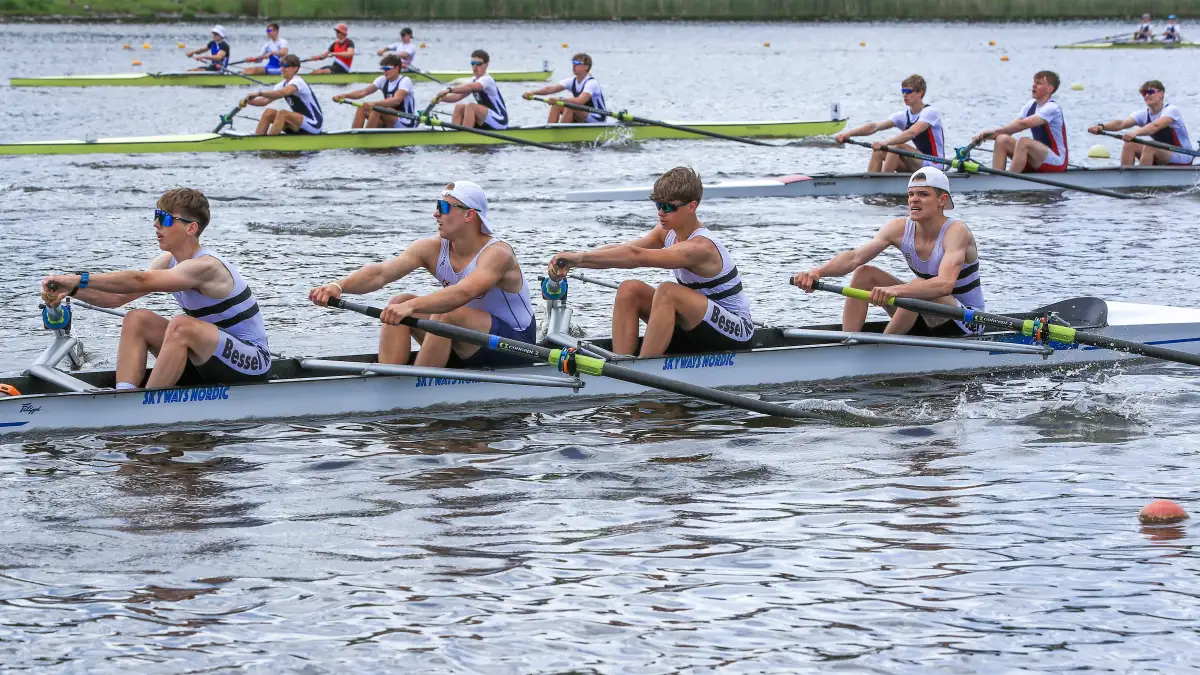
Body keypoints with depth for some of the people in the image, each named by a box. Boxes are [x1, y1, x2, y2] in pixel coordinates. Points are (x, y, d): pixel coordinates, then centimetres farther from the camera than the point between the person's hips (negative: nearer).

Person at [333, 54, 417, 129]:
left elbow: (397, 100, -32)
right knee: (362, 109, -10)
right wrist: (345, 95, -24)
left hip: (406, 123, -7)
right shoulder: (383, 80, 7)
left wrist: (375, 104, -46)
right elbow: (363, 92, -6)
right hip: (388, 124, 7)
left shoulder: (405, 80, -13)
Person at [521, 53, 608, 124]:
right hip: (580, 120, 8)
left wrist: (559, 99, -46)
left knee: (570, 105, -30)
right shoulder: (571, 81, 3)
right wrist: (533, 93, -27)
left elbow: (580, 101, -36)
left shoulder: (591, 83, -19)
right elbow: (551, 88, -11)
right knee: (556, 105, -9)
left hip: (596, 120, -8)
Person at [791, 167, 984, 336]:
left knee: (920, 287, -35)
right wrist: (819, 271, -40)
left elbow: (945, 284, -41)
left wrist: (894, 290, -56)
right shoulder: (899, 228, -6)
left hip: (967, 322, -7)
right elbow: (855, 257, -19)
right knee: (864, 273, -6)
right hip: (925, 319, 7)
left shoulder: (956, 231, -23)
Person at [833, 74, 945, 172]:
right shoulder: (904, 116, 8)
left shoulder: (930, 112, -13)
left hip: (932, 166, -8)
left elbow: (912, 133, -31)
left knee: (896, 146, -27)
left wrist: (886, 143, -43)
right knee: (878, 150, -5)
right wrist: (849, 133, -17)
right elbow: (875, 126, -3)